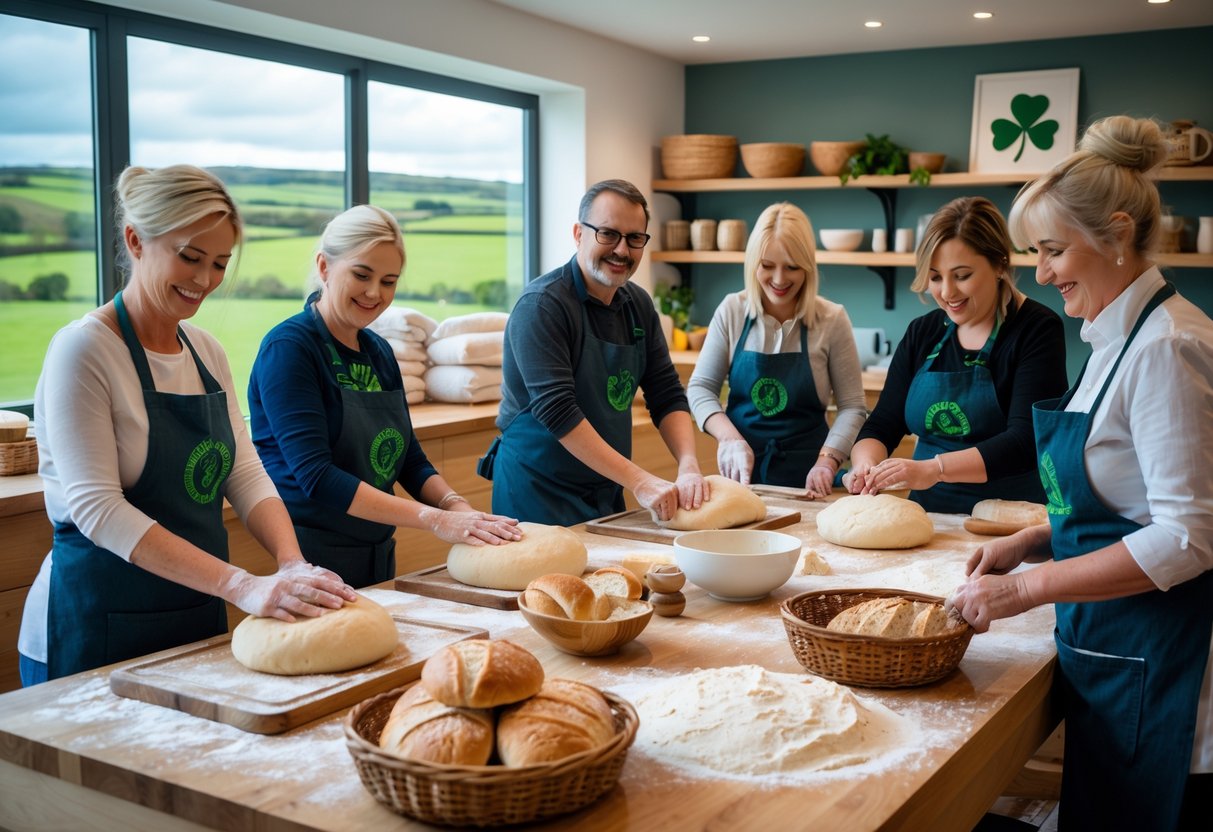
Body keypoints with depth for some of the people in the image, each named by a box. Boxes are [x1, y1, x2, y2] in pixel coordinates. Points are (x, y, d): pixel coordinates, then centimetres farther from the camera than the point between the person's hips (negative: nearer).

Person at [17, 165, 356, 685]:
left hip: (200, 619, 7)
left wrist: (293, 565, -16)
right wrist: (241, 586, -28)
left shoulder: (207, 353, 7)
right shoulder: (83, 350, -14)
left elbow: (245, 475, 3)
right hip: (97, 629, -6)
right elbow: (97, 507, -22)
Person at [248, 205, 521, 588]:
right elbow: (316, 476, -23)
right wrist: (436, 519, -26)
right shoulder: (289, 347, -14)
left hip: (379, 556, 7)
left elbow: (410, 460, 10)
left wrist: (456, 506, -10)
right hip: (309, 559, -7)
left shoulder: (380, 352, 8)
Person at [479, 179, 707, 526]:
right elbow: (557, 411, -26)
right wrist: (640, 482, -28)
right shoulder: (541, 305, -18)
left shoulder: (639, 305, 4)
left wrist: (689, 468, -15)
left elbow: (667, 395, 3)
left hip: (607, 493, 7)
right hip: (538, 495, -7)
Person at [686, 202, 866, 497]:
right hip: (738, 470, 1)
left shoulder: (831, 320, -8)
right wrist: (730, 437, -15)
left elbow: (852, 407, -4)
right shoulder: (732, 310, -4)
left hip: (804, 474, -1)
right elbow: (700, 387, 0)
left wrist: (827, 462, -17)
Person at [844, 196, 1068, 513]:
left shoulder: (1037, 329, -4)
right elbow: (881, 426, 9)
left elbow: (1025, 442, -16)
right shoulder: (922, 333, 11)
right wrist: (866, 464, -14)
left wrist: (934, 468, -29)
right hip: (929, 517, 4)